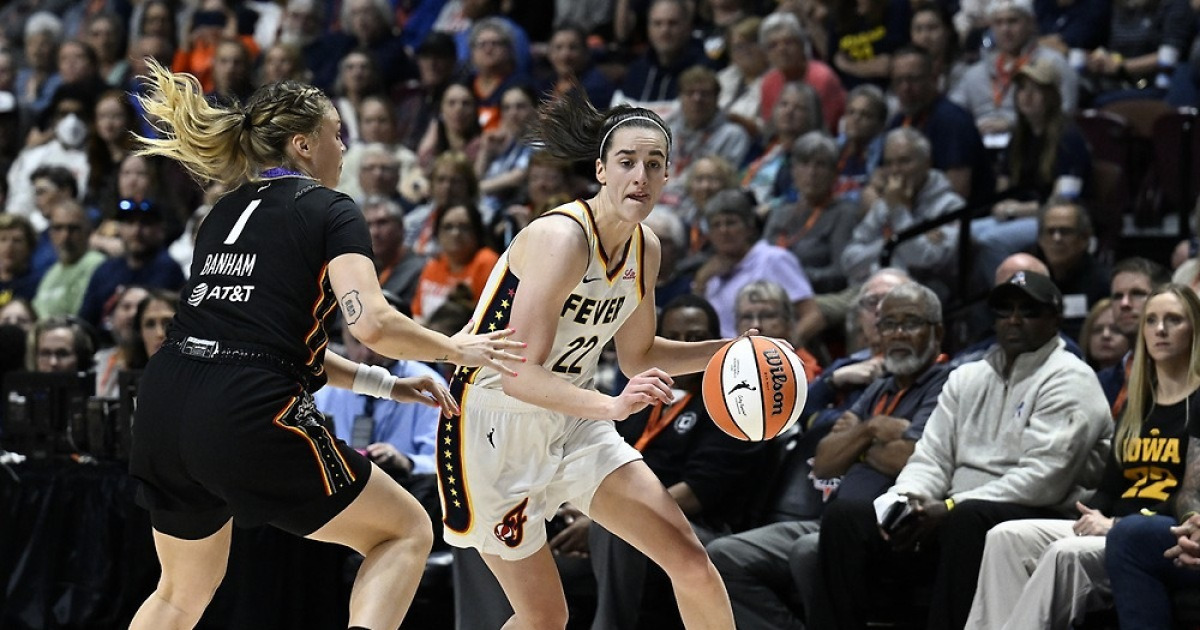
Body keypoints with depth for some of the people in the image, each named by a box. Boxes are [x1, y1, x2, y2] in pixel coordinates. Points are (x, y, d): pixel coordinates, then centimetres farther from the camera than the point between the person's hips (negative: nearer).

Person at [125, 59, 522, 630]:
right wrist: (454, 348, 4)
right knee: (407, 531, 10)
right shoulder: (331, 212, 1)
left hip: (163, 407, 7)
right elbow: (372, 323, -14)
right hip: (249, 417, -7)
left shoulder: (228, 211, 22)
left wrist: (382, 385, 25)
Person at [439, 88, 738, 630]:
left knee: (690, 559, -2)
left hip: (569, 424, 7)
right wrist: (612, 406, -46)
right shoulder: (561, 238, -26)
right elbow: (521, 375, -32)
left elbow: (637, 355, 16)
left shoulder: (645, 248, 0)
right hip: (494, 430, -7)